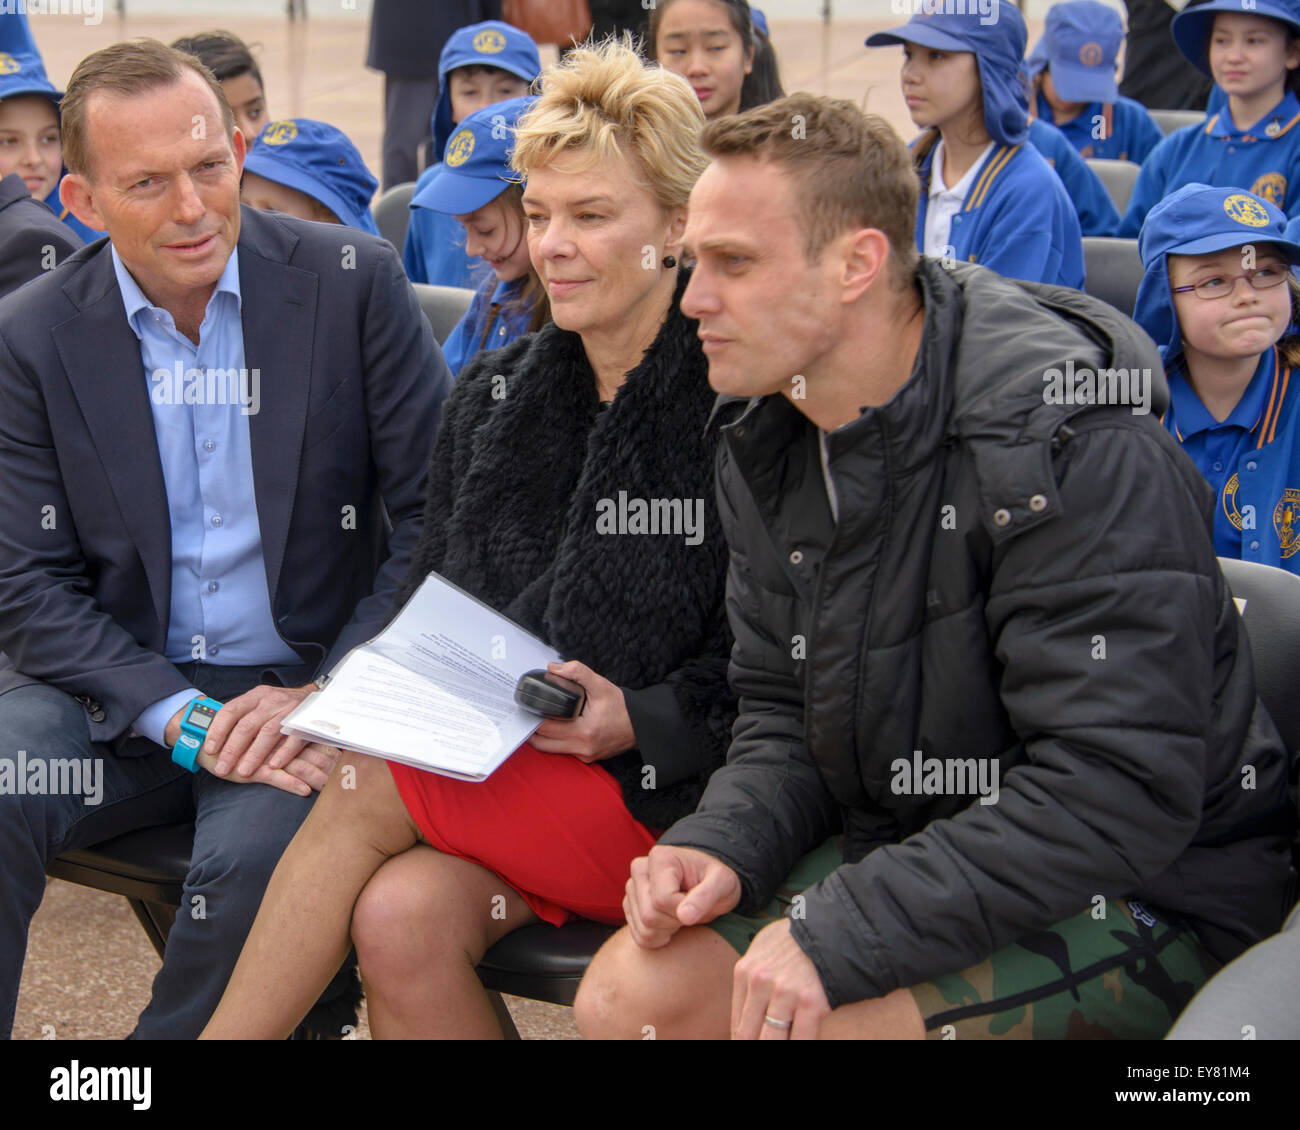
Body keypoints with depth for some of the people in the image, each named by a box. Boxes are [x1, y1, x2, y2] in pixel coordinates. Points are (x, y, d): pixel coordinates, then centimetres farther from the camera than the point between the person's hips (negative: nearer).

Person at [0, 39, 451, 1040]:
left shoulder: (352, 283, -4)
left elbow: (438, 518, -3)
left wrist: (331, 694, -14)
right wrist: (180, 719, -17)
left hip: (306, 682, -1)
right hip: (116, 689, 2)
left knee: (261, 853, -31)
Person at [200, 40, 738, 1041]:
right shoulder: (494, 394, 12)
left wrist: (642, 722, -19)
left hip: (670, 789, -5)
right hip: (499, 772, 5)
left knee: (373, 784, -24)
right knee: (400, 920, -25)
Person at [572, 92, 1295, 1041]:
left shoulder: (1072, 443, -25)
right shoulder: (768, 449, 3)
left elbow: (1120, 795, -28)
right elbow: (784, 714, 11)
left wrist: (838, 934, -29)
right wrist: (721, 848, -12)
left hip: (1145, 892, -7)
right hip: (911, 847, 7)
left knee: (811, 1025, -27)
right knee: (625, 996, -7)